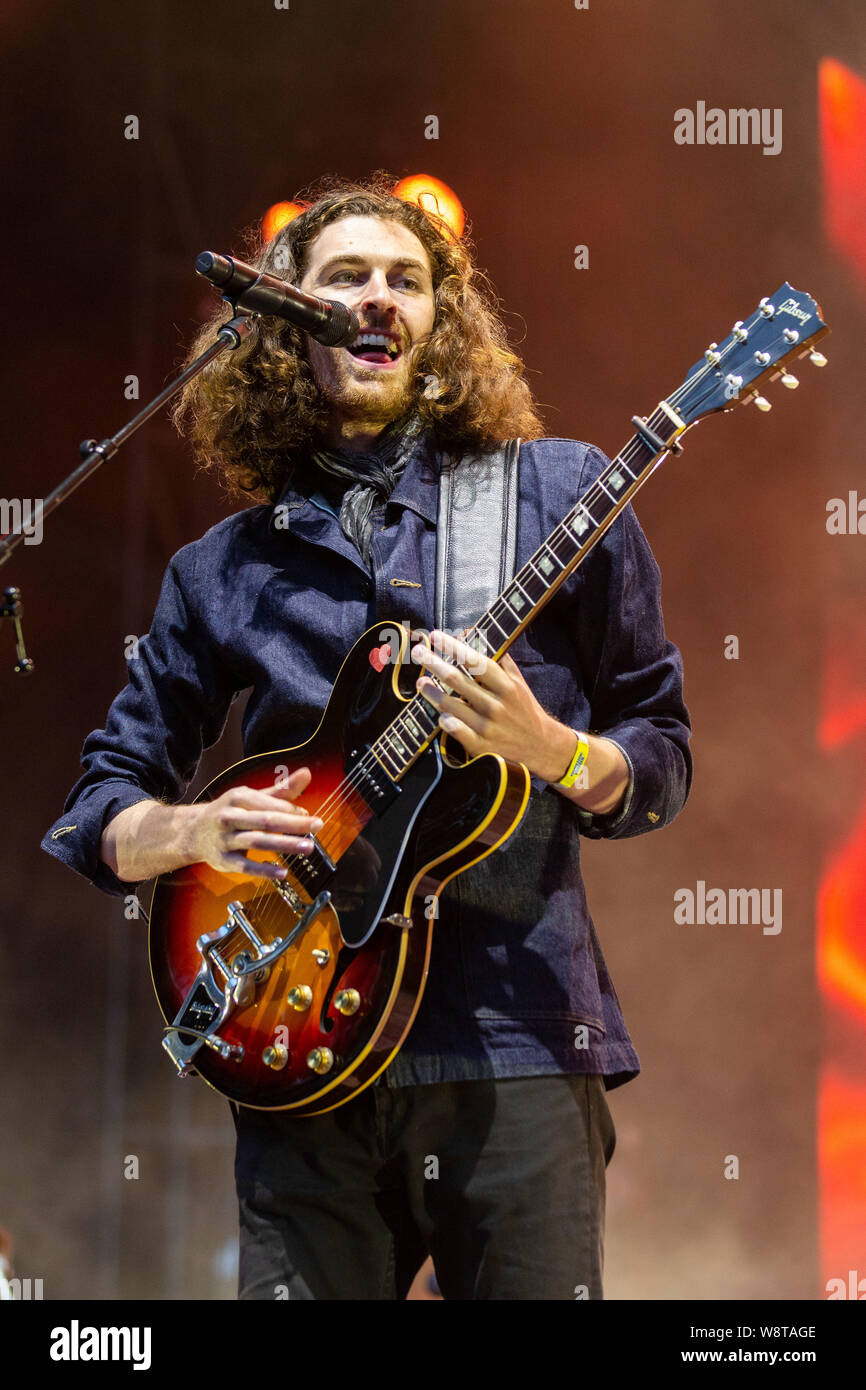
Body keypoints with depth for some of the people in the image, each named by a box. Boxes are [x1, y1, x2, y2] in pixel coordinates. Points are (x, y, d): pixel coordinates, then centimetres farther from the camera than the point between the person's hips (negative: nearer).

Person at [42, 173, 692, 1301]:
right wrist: (193, 830, -5)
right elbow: (97, 812, 17)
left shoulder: (557, 493, 8)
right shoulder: (223, 571, 14)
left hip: (514, 1040, -2)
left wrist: (550, 749, -12)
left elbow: (661, 761, 9)